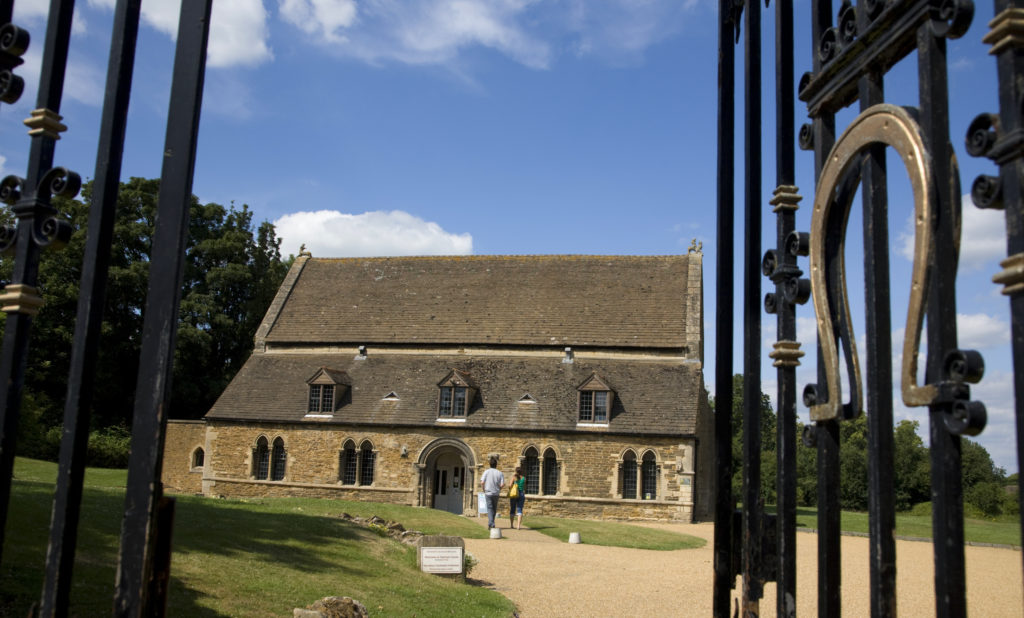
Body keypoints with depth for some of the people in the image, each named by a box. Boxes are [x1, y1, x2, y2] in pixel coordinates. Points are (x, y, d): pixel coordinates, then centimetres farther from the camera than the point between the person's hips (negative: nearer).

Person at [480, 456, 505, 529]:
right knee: (494, 509, 16)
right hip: (496, 494, 2)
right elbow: (502, 485, -8)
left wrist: (484, 490, 5)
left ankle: (491, 524, -16)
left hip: (488, 493, -2)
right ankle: (490, 523, 25)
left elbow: (482, 483, -12)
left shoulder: (486, 472, -5)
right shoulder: (500, 473, -3)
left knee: (490, 509, -2)